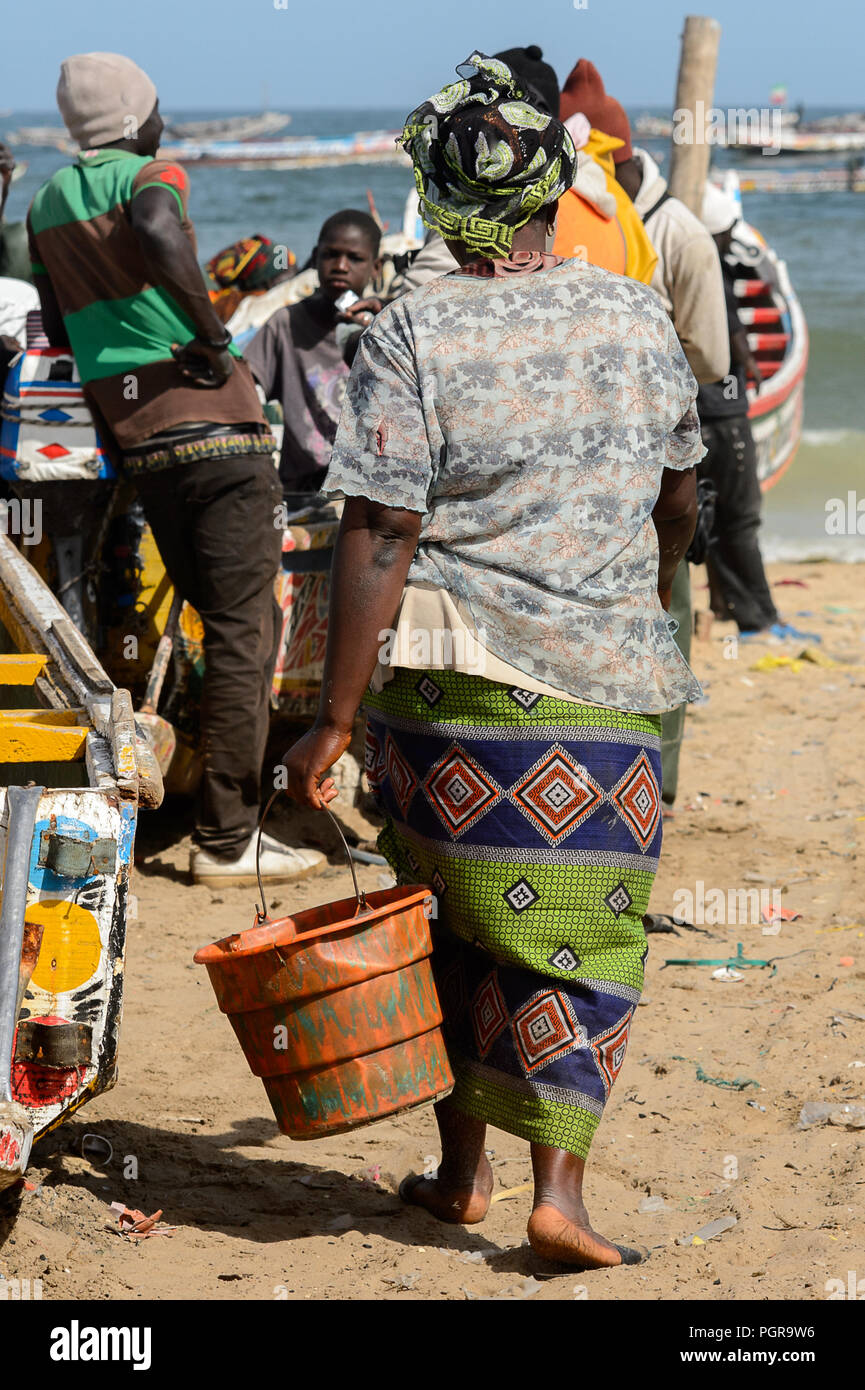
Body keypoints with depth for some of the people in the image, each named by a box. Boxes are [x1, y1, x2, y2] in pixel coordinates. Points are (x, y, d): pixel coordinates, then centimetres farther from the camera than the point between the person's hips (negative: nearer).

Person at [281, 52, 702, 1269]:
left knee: (456, 923, 15)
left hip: (449, 676, -1)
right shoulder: (636, 318, 1)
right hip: (610, 684, 1)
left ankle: (461, 1170, 23)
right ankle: (559, 1183, -3)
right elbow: (679, 504, 13)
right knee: (584, 933, 7)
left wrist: (334, 717, -11)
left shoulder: (411, 335, -10)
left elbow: (379, 539, -14)